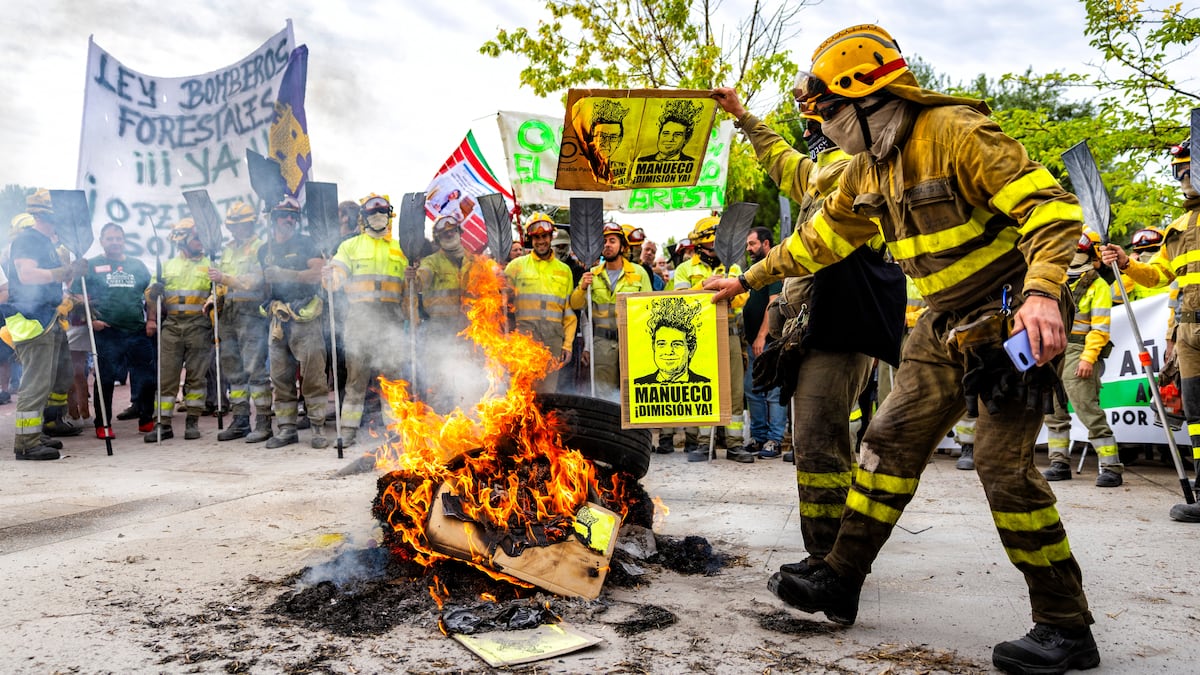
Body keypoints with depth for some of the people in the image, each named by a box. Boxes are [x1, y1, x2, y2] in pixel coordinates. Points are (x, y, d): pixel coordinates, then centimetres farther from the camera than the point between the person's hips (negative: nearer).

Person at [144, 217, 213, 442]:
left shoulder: (209, 265, 10)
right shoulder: (167, 265, 16)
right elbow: (152, 294, 14)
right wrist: (151, 318, -1)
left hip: (199, 326, -2)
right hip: (171, 325, 2)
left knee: (196, 375, 0)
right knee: (166, 375, -1)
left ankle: (192, 422, 7)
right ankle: (163, 424, 2)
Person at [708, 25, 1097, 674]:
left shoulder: (955, 132, -18)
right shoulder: (868, 169, 8)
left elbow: (1051, 205, -23)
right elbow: (818, 237, 19)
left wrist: (1042, 292, -37)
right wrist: (748, 279, 21)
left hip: (1011, 317, -8)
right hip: (945, 321, 8)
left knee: (1002, 462, -11)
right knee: (892, 440, 5)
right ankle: (840, 579, 14)